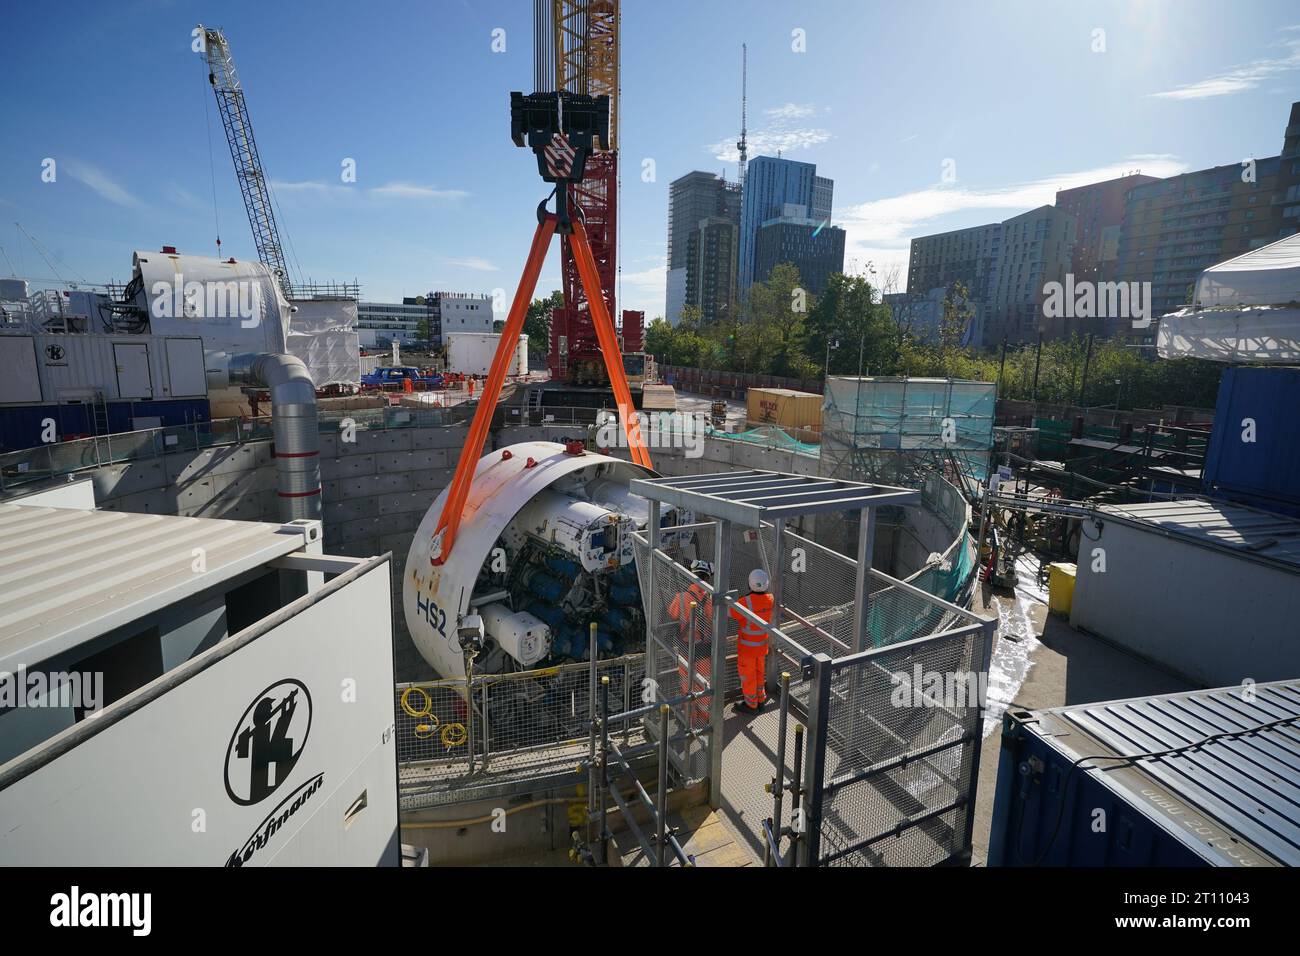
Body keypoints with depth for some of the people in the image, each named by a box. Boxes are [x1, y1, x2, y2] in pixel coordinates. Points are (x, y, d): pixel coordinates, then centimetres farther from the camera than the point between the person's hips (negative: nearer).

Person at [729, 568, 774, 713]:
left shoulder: (746, 602, -31)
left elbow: (729, 612, -19)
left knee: (748, 674, 13)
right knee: (760, 672, 24)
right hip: (763, 644, 6)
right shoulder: (770, 599, -12)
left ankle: (751, 705, 27)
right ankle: (761, 700, 40)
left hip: (747, 646, -6)